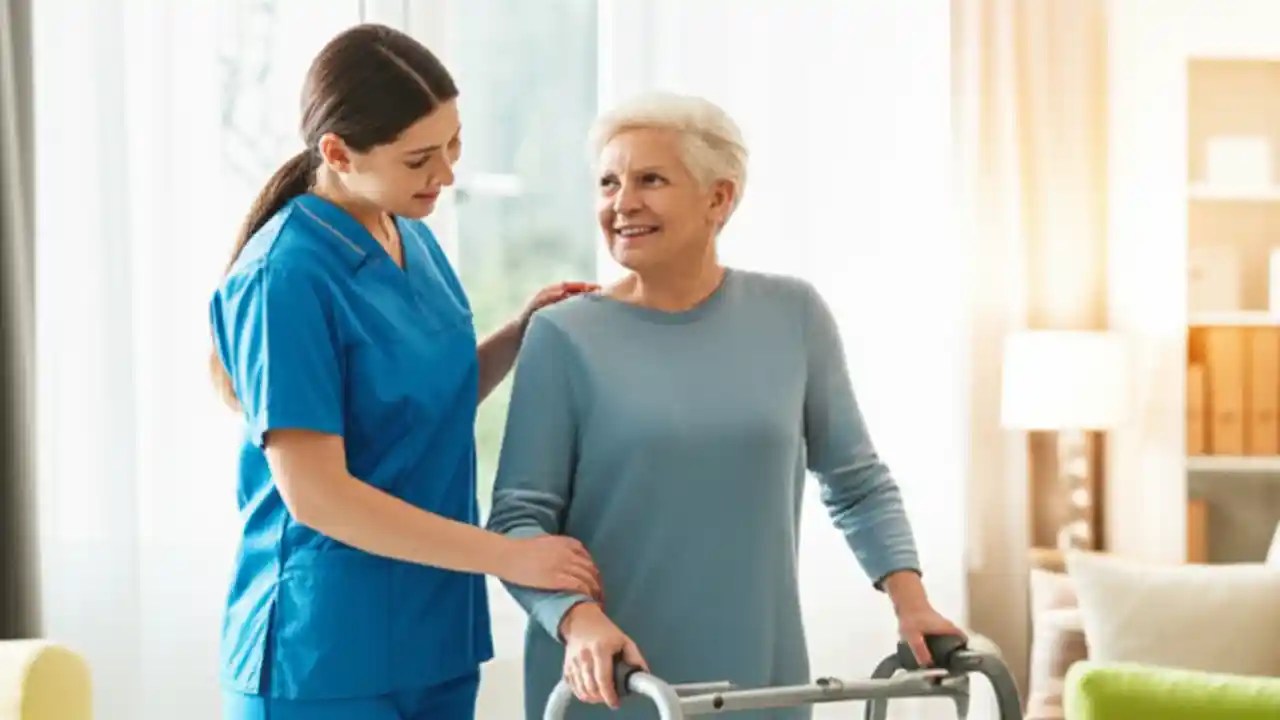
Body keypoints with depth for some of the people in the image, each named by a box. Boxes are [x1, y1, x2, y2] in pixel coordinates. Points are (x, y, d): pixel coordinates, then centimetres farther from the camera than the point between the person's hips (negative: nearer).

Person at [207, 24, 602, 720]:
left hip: (435, 635, 7)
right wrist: (508, 556, -19)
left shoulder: (414, 239, 5)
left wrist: (522, 331, 1)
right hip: (325, 657, -7)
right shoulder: (287, 275, -18)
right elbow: (313, 492, -21)